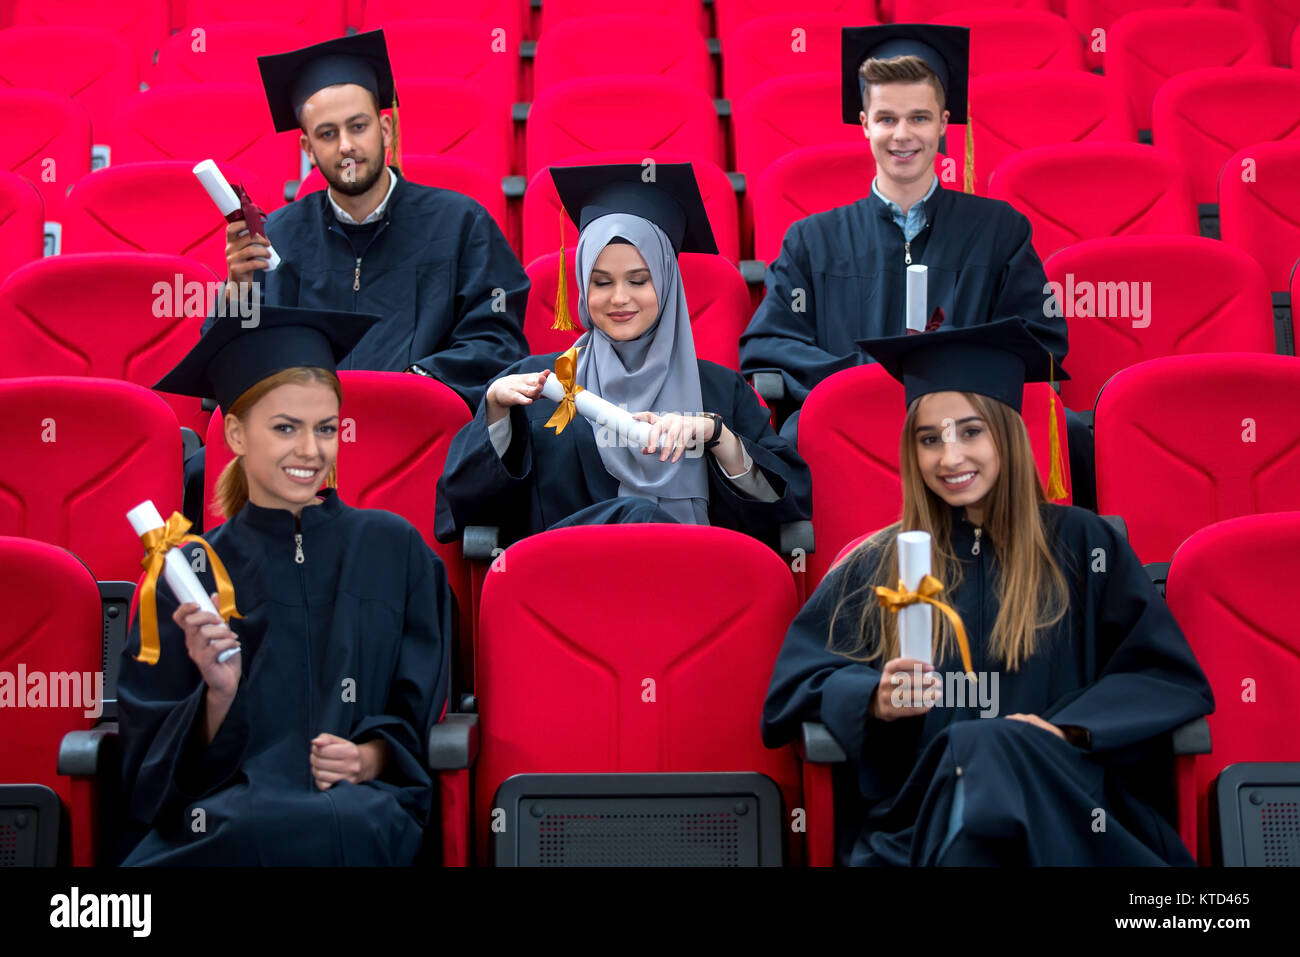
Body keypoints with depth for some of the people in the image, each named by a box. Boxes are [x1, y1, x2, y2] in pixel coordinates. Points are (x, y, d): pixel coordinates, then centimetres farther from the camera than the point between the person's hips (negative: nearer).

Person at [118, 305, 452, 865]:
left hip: (361, 804, 1)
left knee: (346, 824, -35)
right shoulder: (190, 570, 7)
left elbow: (418, 710, 12)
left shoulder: (393, 549, 9)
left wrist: (370, 757, -8)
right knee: (255, 829, -36)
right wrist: (219, 692, -14)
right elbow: (157, 758, 6)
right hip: (224, 812, -1)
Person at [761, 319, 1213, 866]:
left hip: (1056, 797, 0)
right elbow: (798, 679, 11)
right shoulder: (879, 565, 14)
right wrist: (875, 700, -10)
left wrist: (1065, 729, -11)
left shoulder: (1081, 544, 11)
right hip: (911, 813, 1)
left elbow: (1166, 674, 6)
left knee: (988, 752, -35)